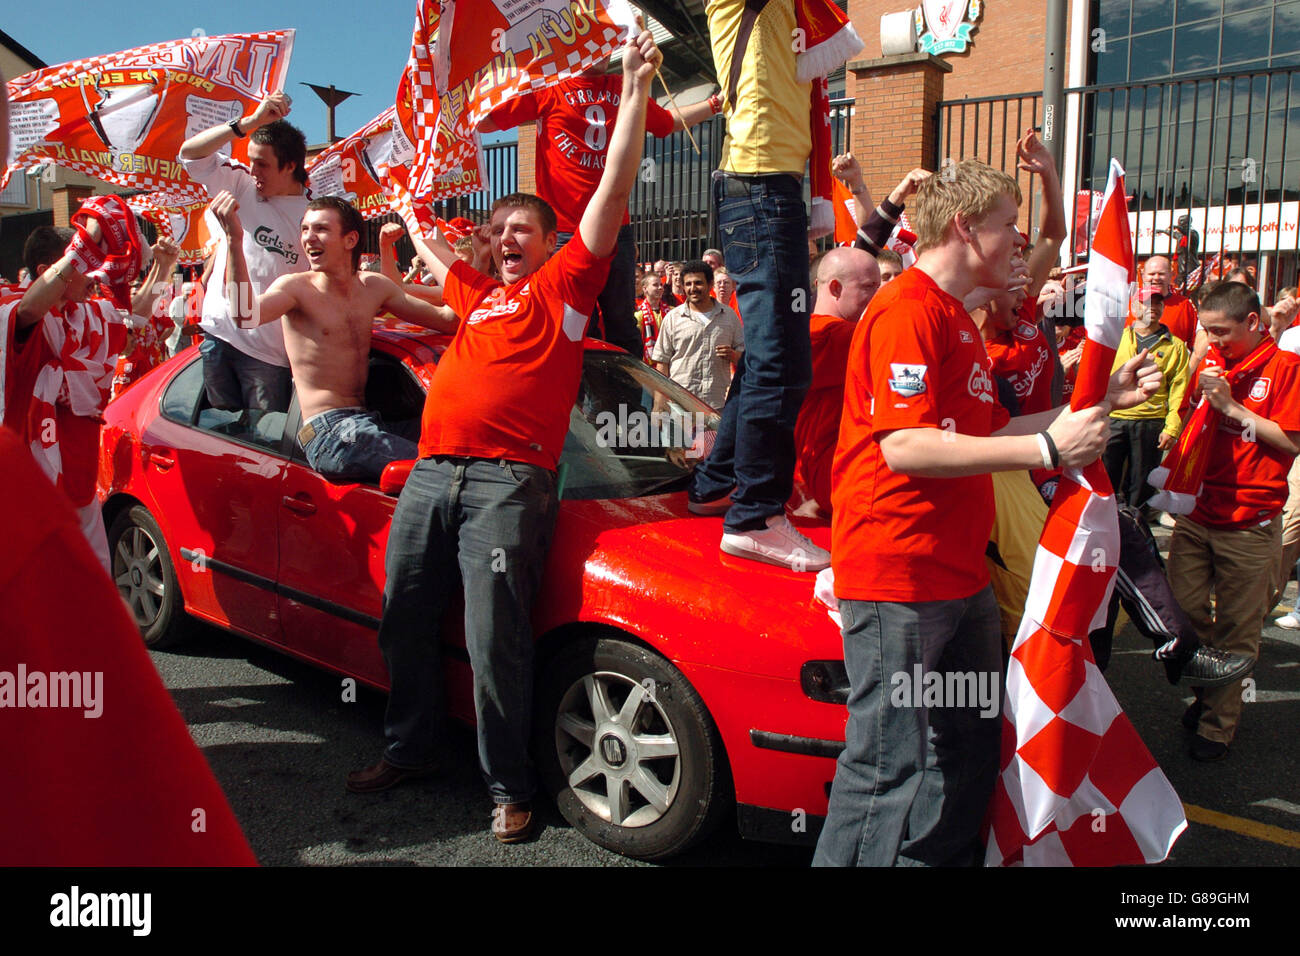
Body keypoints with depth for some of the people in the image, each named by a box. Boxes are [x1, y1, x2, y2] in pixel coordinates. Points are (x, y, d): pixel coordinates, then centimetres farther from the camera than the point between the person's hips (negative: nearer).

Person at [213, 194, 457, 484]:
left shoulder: (374, 286, 14)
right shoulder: (296, 287, -3)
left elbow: (447, 319, 14)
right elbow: (246, 316, -25)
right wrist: (235, 241, -35)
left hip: (365, 422, 7)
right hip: (327, 432, -6)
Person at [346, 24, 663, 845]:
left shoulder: (564, 284, 8)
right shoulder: (478, 293, 24)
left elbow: (615, 193, 0)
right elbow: (433, 255, 47)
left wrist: (635, 90, -3)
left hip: (508, 481, -7)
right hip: (431, 473, 7)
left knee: (495, 639, -8)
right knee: (406, 620, 13)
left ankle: (510, 787, 6)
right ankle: (410, 749, 31)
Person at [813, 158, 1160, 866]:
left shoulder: (957, 316, 21)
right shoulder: (908, 310, -13)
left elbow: (985, 433, 23)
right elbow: (903, 446, -23)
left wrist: (1098, 402, 18)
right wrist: (1046, 448, -21)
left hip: (958, 574, 11)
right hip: (896, 578, -10)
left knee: (970, 748, 19)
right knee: (888, 767, -5)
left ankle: (939, 858, 34)